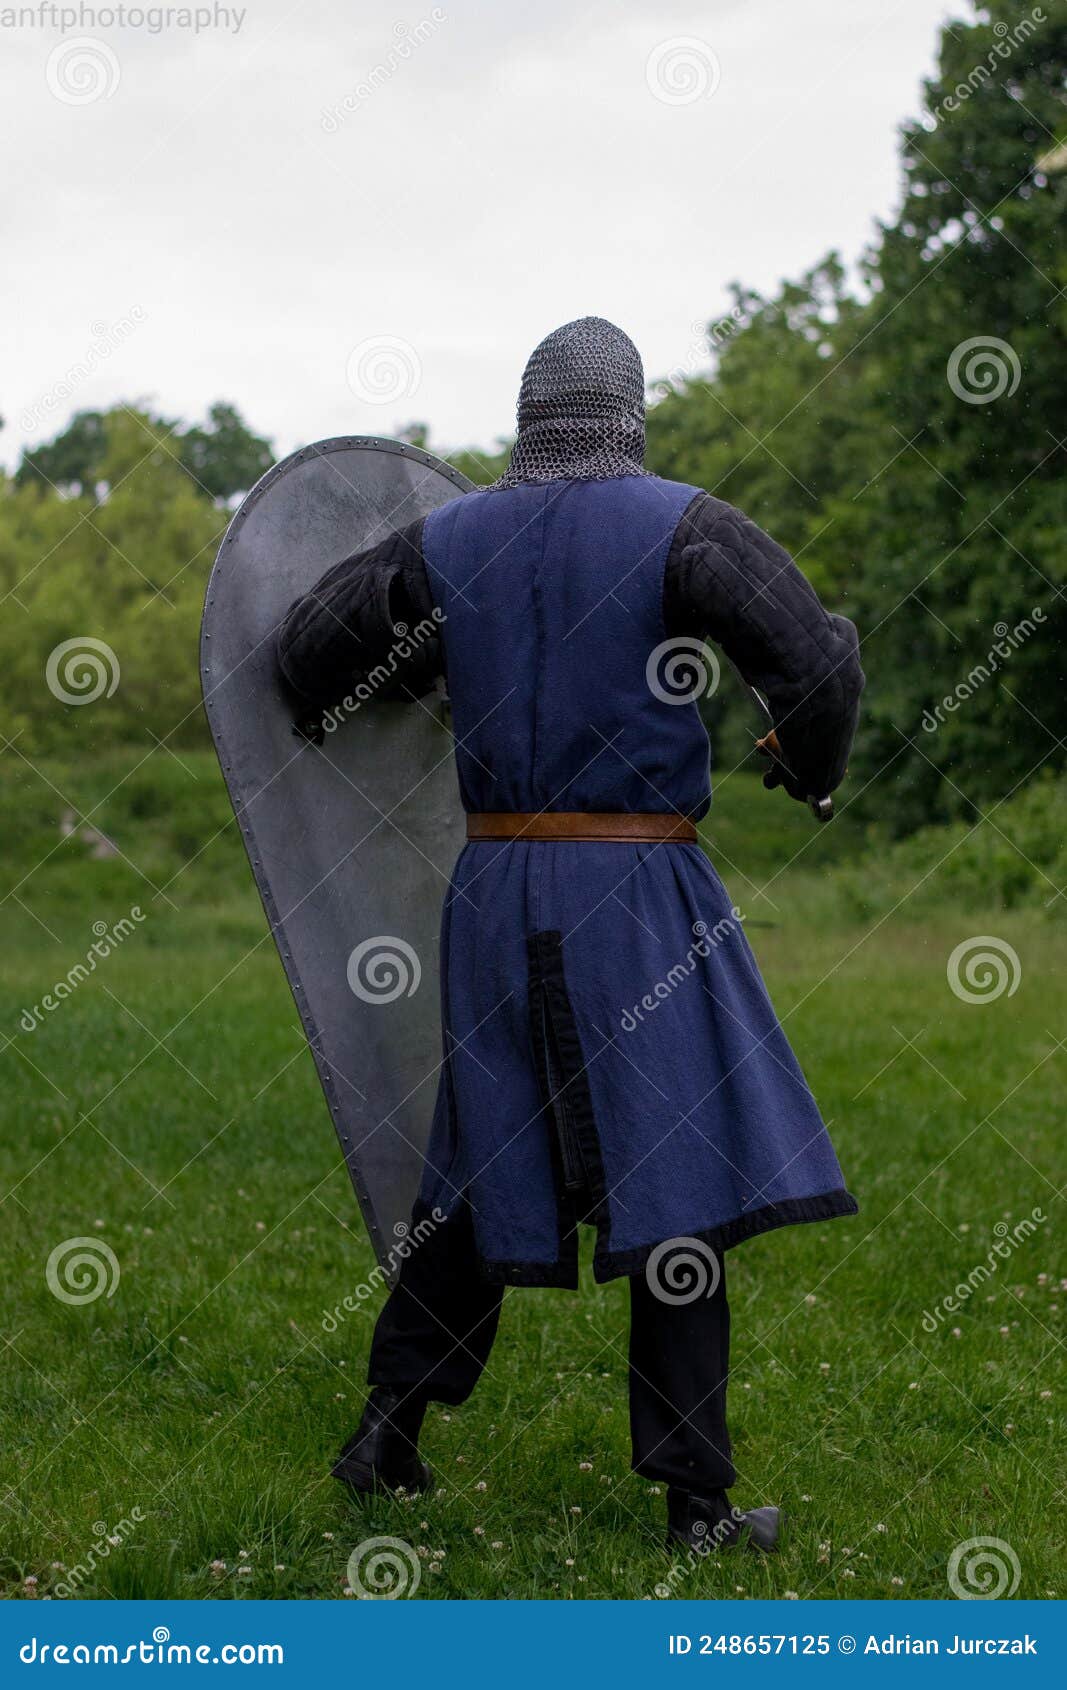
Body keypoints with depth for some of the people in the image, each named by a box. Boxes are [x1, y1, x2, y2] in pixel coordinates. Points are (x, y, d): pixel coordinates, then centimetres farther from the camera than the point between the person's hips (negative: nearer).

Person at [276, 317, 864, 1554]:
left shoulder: (448, 540, 6)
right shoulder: (681, 526, -8)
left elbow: (307, 650, 13)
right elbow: (815, 662, -18)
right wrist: (813, 768, 4)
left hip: (500, 893, 5)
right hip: (636, 895, -5)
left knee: (485, 1164, 18)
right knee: (680, 1181, -1)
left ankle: (388, 1430, 20)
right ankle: (697, 1501, 0)